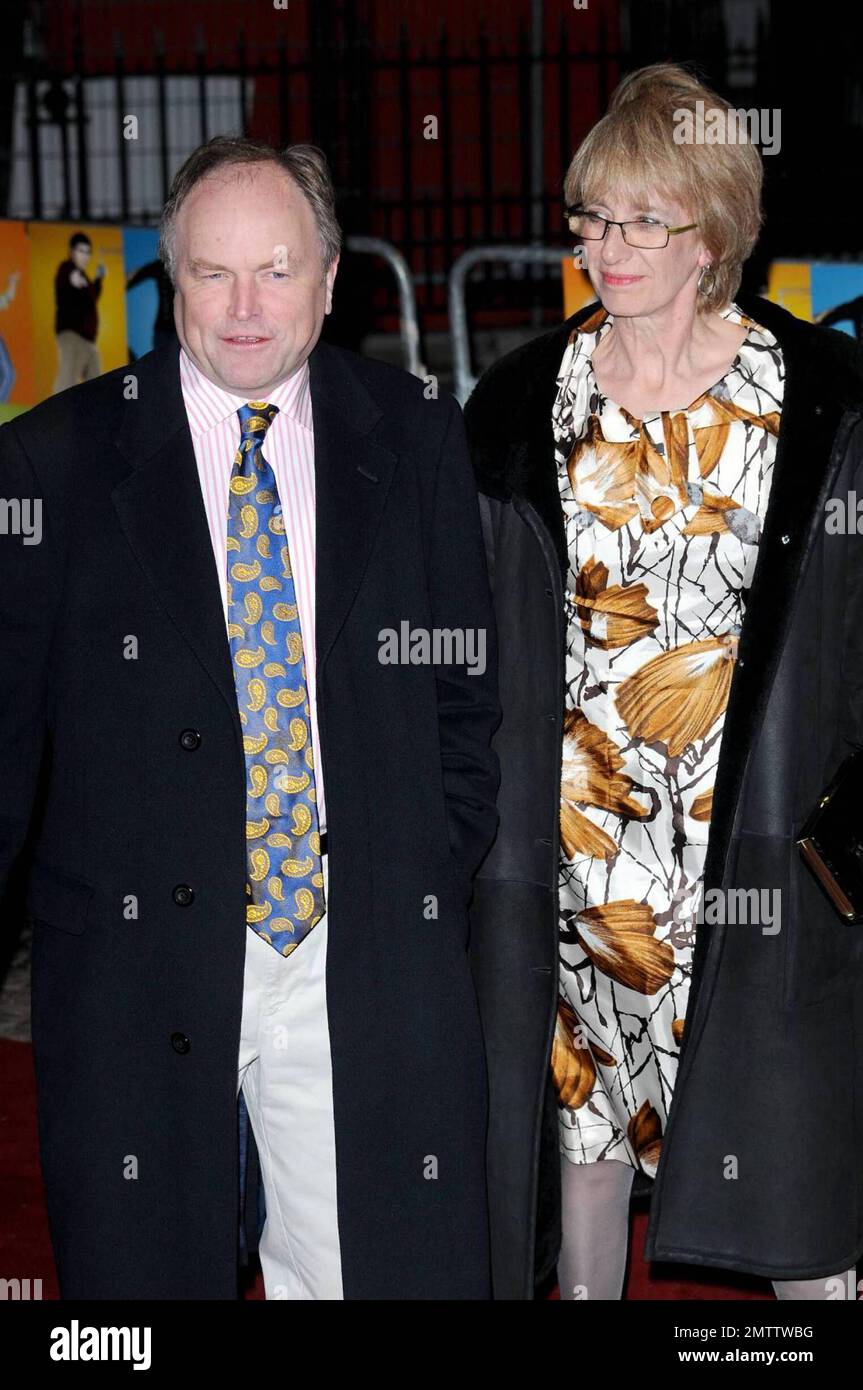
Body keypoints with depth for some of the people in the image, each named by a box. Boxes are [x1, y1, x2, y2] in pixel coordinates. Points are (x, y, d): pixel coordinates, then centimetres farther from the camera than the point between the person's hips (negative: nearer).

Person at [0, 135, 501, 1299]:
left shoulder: (416, 438, 5)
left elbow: (465, 689, 11)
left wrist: (434, 884, 4)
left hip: (367, 957, 1)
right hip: (134, 969, -1)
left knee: (379, 1264, 7)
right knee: (146, 1268, 10)